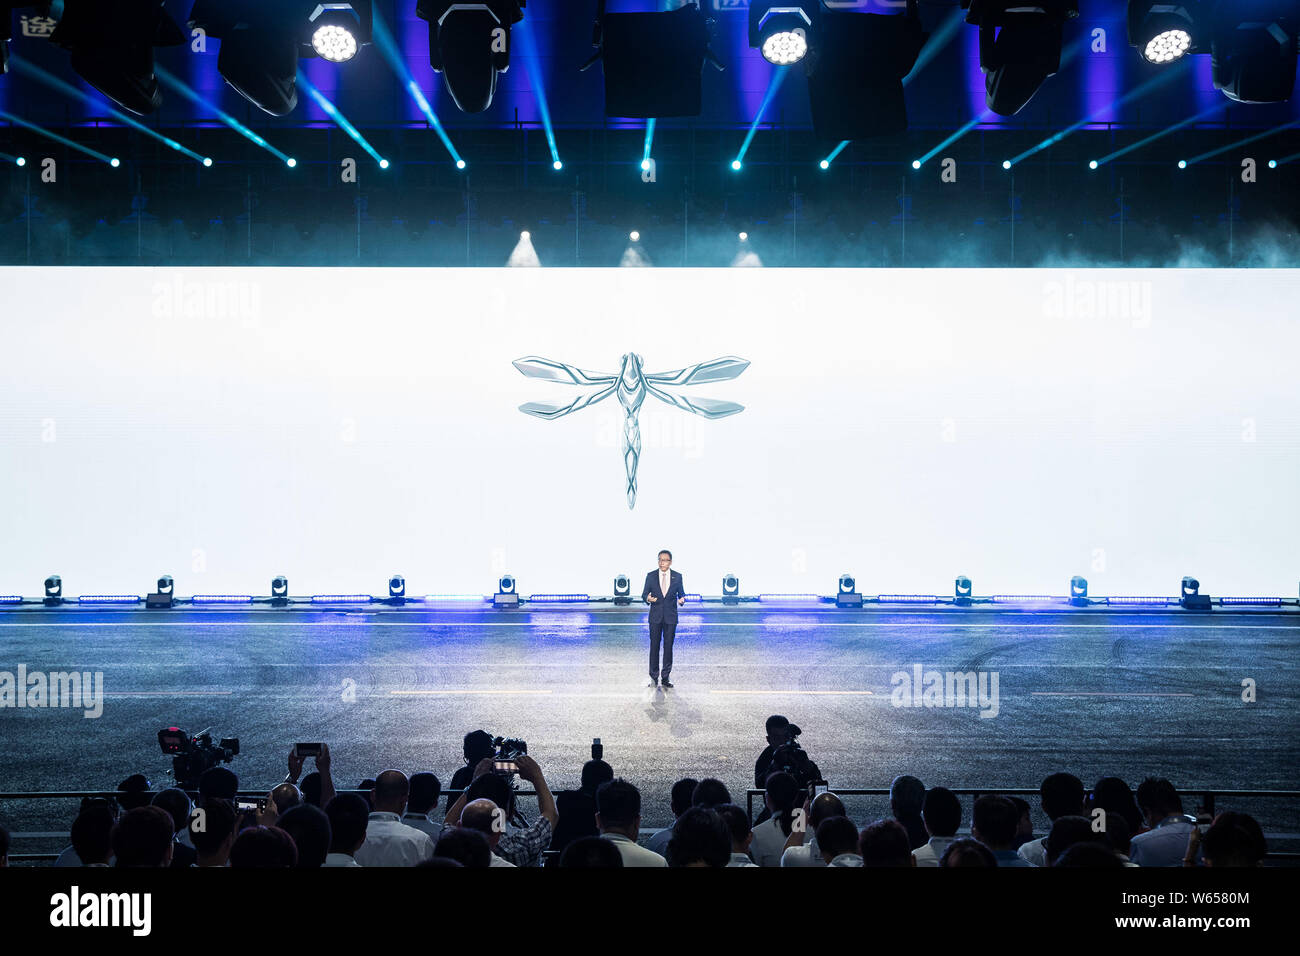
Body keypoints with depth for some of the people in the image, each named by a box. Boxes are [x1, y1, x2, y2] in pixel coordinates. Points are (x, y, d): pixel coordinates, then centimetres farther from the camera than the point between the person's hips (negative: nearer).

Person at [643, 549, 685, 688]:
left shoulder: (677, 577, 3)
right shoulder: (651, 576, 1)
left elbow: (681, 593, 7)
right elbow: (644, 594, 4)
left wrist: (682, 599, -16)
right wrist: (648, 598, -19)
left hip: (670, 617, 0)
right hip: (655, 616, 0)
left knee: (668, 646, 2)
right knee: (654, 646, 1)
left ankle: (665, 678, 9)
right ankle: (654, 677, 8)